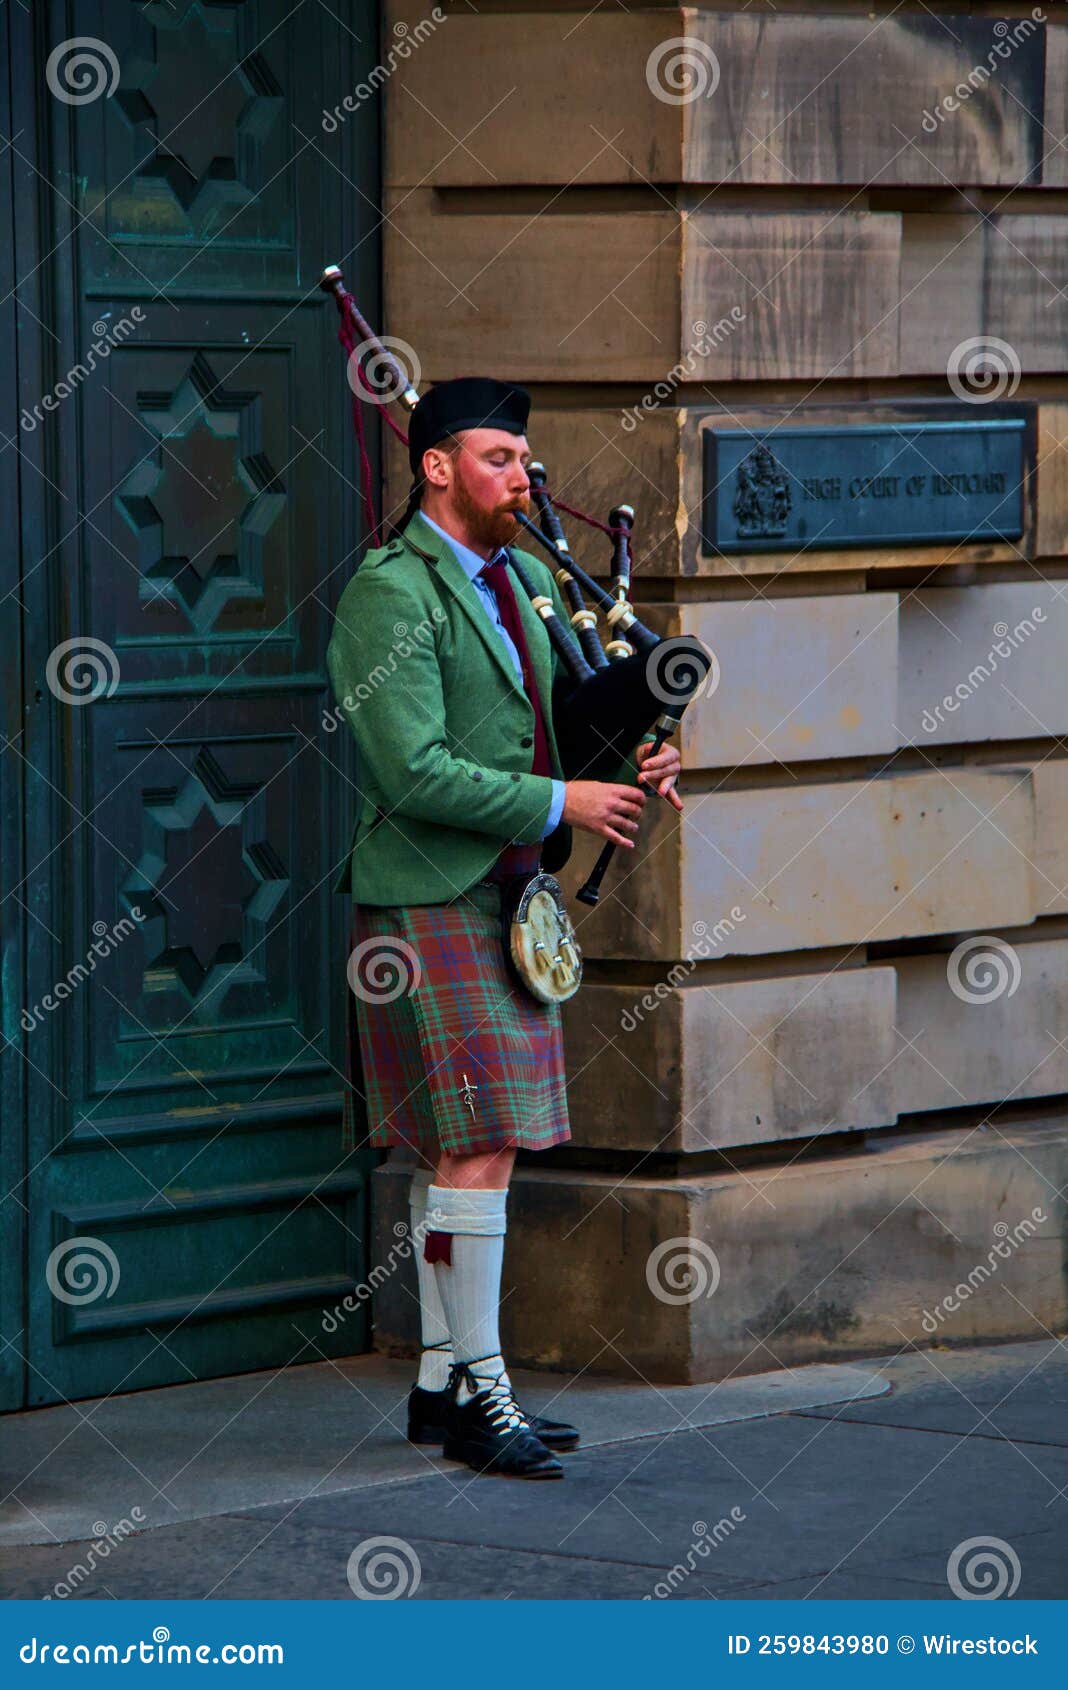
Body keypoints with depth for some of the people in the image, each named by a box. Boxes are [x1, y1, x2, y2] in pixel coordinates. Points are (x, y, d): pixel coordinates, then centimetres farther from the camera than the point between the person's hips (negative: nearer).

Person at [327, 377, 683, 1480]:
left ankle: (440, 1378, 17)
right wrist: (560, 803, -18)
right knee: (478, 1145, -11)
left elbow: (545, 722, 25)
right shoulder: (388, 593, -14)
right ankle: (479, 1393, -6)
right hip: (433, 903, -9)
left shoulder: (524, 581, 14)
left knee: (454, 1147, 12)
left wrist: (629, 767, 4)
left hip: (507, 901, 9)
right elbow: (417, 772, -21)